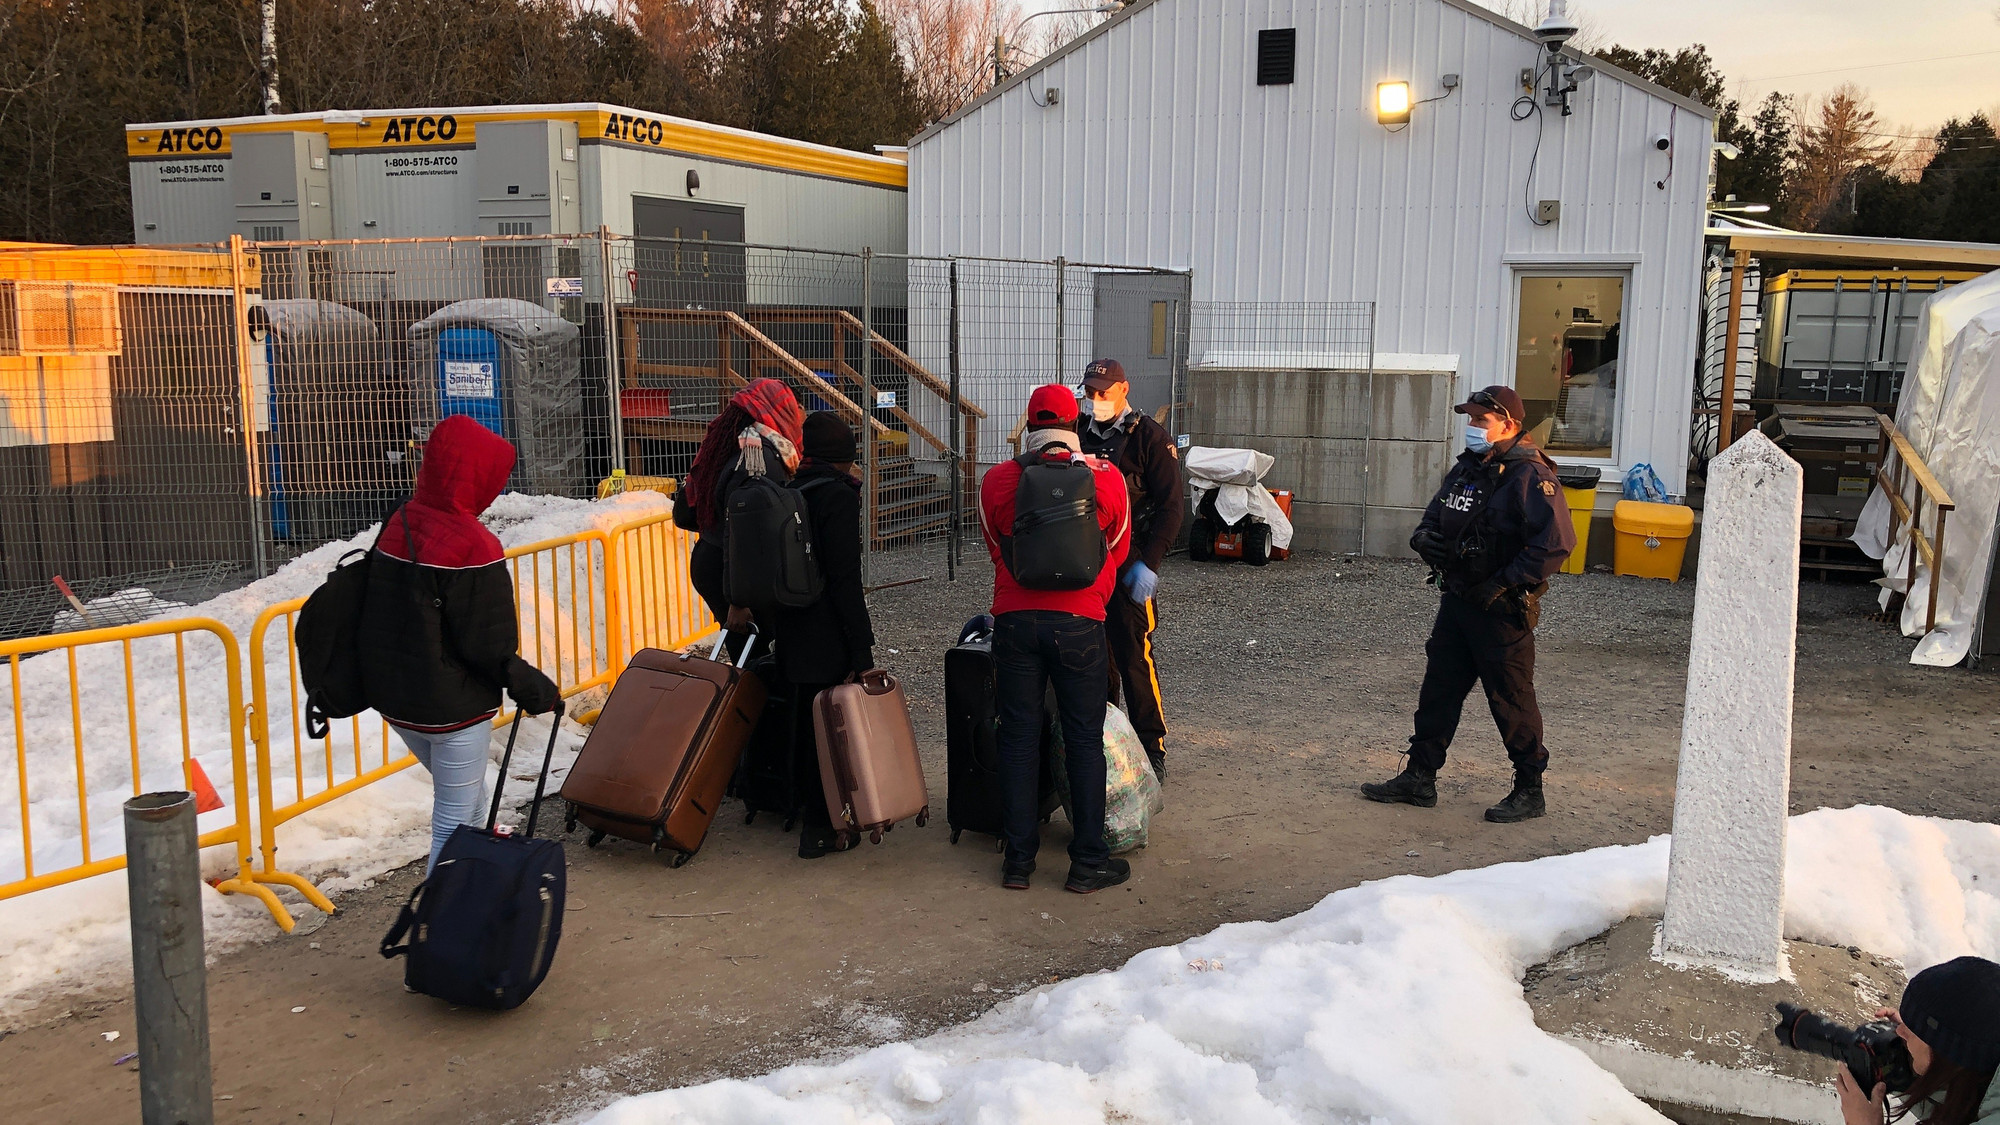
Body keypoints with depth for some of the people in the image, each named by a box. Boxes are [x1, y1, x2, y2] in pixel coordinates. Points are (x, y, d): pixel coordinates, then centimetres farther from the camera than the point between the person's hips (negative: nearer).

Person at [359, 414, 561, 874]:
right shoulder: (471, 546, -24)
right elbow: (490, 645, -21)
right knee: (455, 817, 6)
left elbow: (384, 614, 10)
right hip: (453, 708, -8)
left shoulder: (397, 525, 0)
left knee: (464, 792, 28)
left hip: (392, 697, 8)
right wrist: (538, 690, -8)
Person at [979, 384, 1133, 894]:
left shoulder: (997, 480, 1)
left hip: (1015, 618, 1)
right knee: (1084, 741, 8)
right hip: (1079, 622, -1)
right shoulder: (1106, 478, -1)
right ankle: (1088, 862, 14)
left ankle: (1018, 860, 16)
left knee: (1018, 738, 10)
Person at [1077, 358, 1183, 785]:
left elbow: (1170, 507, -8)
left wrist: (1148, 563, -15)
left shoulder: (1150, 437, -4)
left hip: (1130, 568, -6)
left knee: (1135, 660, -7)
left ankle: (1152, 750, 2)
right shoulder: (1081, 438, 14)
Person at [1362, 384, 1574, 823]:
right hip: (1457, 601, 8)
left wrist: (1504, 583, -23)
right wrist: (1424, 538, -2)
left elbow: (1556, 544, -23)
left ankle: (1529, 790, 15)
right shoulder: (1466, 468, 11)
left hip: (1502, 610, -8)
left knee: (1511, 700, 2)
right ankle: (1420, 777, 22)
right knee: (1438, 689, 12)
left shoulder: (1530, 476, -16)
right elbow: (1434, 516, 22)